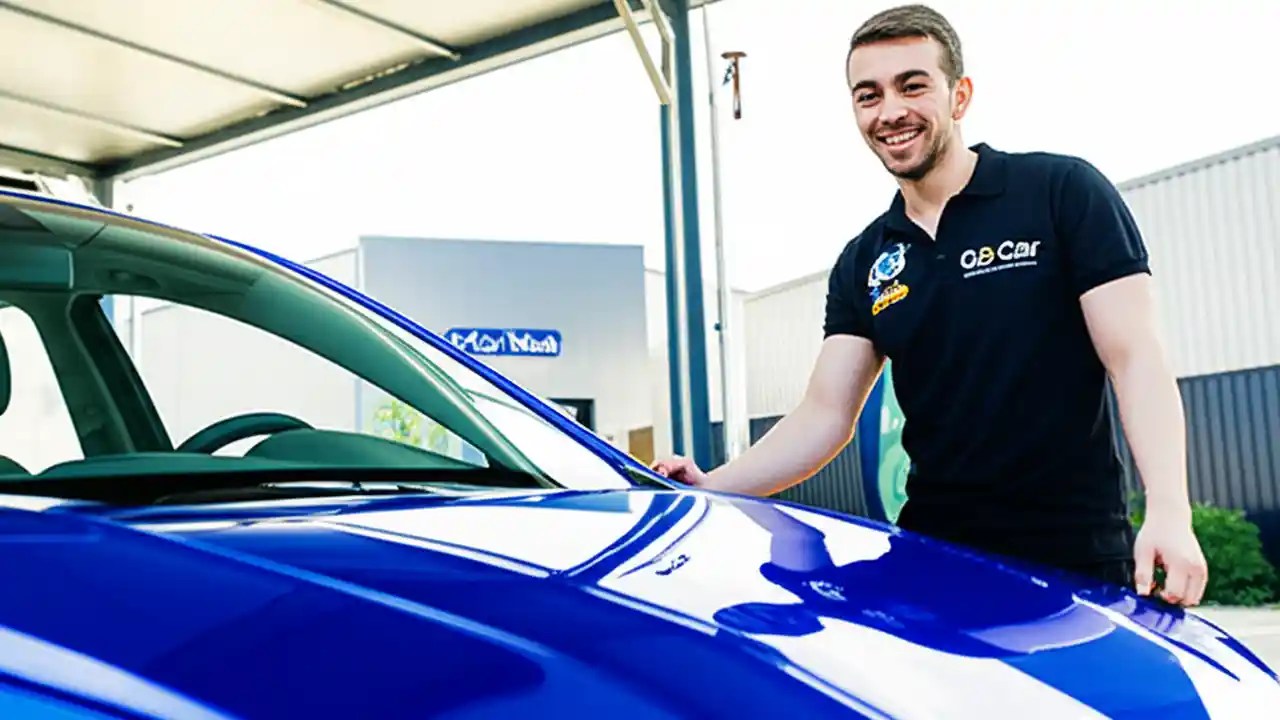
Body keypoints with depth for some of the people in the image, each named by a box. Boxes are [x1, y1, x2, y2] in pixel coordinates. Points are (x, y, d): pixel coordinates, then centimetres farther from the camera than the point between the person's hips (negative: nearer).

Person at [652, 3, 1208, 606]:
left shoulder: (1063, 190, -4)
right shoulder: (862, 263, 8)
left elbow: (1135, 358, -10)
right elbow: (825, 417, 3)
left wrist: (1168, 510, -22)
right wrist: (713, 487, -11)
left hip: (1076, 558, -3)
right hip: (933, 555, 4)